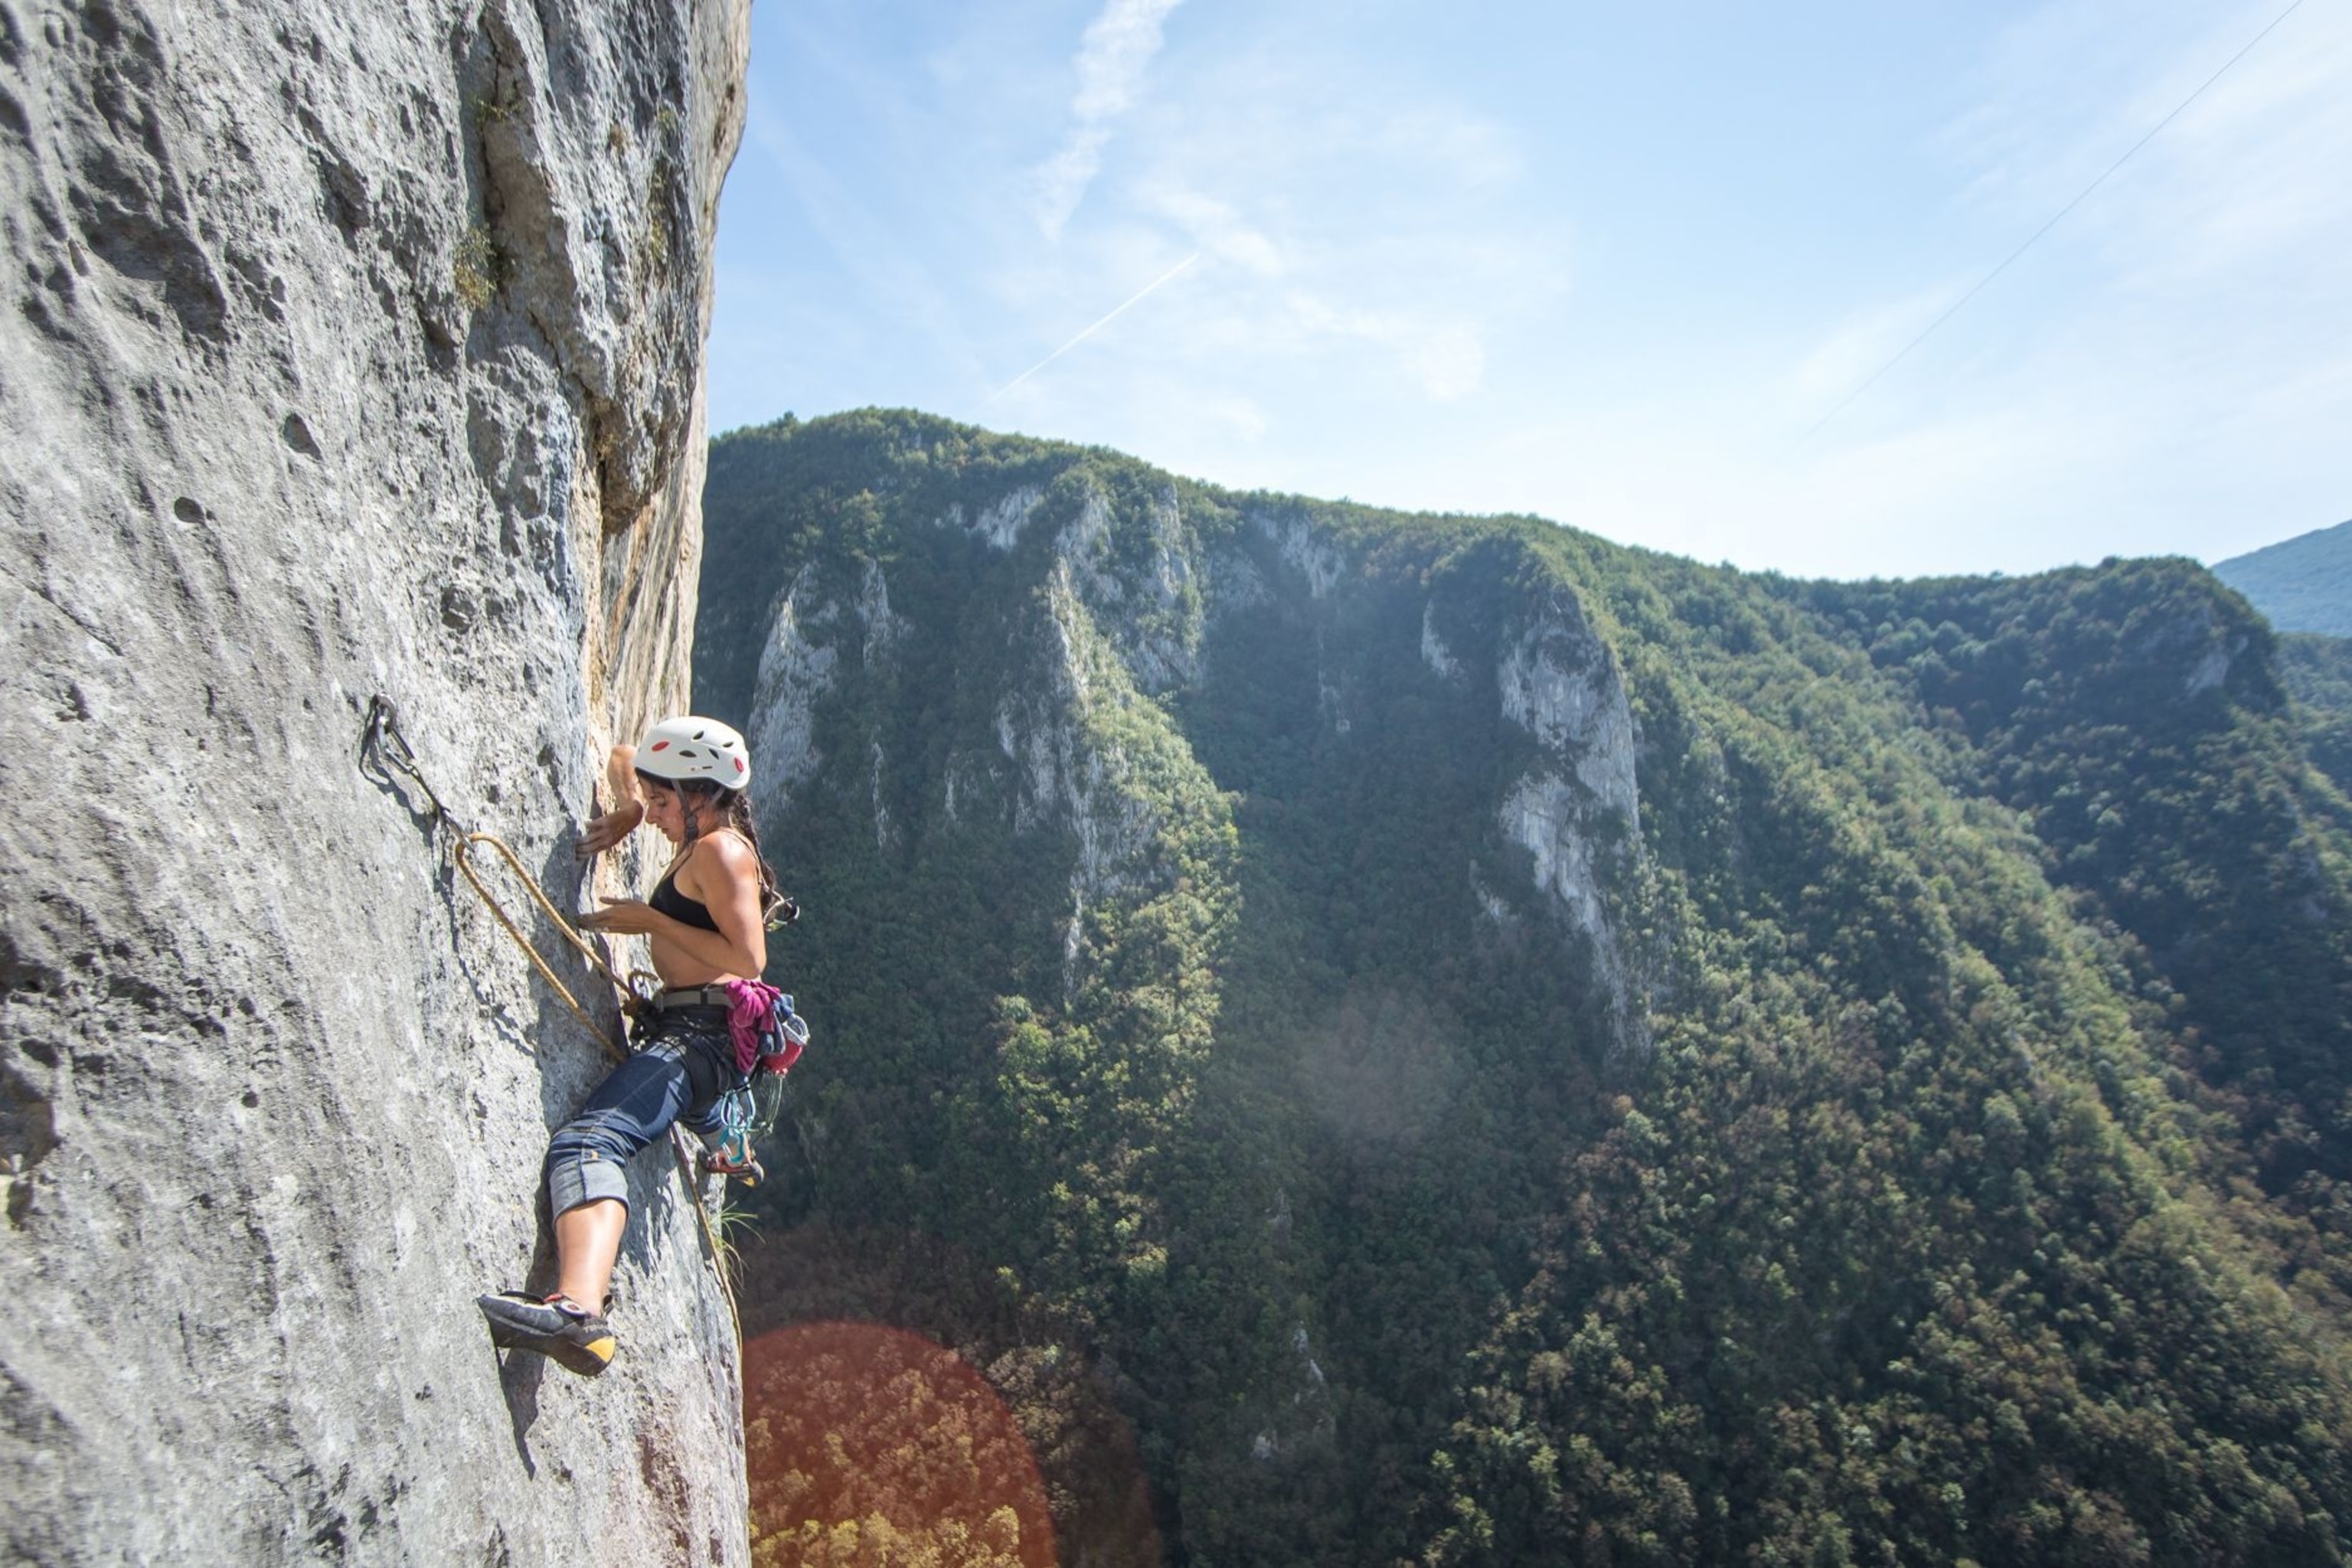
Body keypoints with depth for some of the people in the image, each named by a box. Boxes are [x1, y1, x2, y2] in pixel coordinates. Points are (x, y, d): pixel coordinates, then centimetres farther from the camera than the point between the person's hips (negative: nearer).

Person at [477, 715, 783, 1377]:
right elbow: (624, 759, 31)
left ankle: (578, 1310, -57)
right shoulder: (705, 840, 17)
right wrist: (627, 813, 11)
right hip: (687, 1032, 11)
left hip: (698, 1036, -11)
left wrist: (651, 920, -15)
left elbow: (749, 958, -21)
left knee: (589, 1140, -34)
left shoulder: (719, 849, -11)